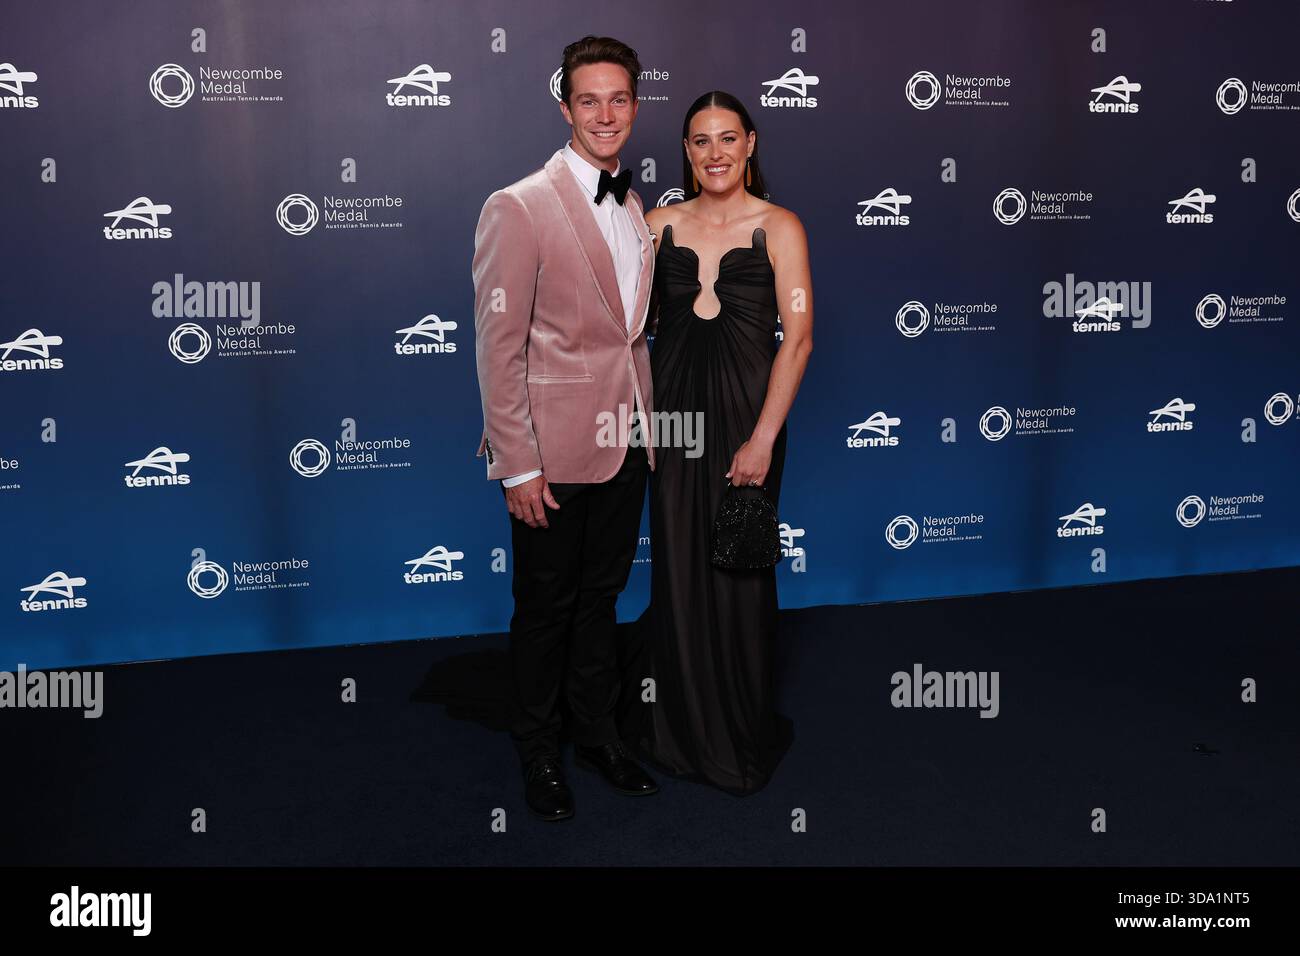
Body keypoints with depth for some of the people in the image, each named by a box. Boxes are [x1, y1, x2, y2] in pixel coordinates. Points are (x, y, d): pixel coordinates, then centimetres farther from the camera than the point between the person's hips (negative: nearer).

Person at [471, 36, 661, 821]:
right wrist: (517, 464, -17)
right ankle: (540, 751, 29)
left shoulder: (636, 207, 9)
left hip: (624, 442, 6)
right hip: (554, 450, -6)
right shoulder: (519, 208, -12)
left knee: (601, 596, 19)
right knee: (546, 607, 9)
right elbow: (498, 346, -15)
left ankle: (599, 733, 37)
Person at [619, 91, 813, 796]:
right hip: (674, 411, 3)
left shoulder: (778, 228, -3)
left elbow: (798, 338, -9)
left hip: (745, 412, -2)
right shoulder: (660, 224, 6)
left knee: (739, 576, 5)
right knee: (678, 572, 8)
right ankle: (680, 728, 31)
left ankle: (741, 738, 27)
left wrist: (763, 439, -15)